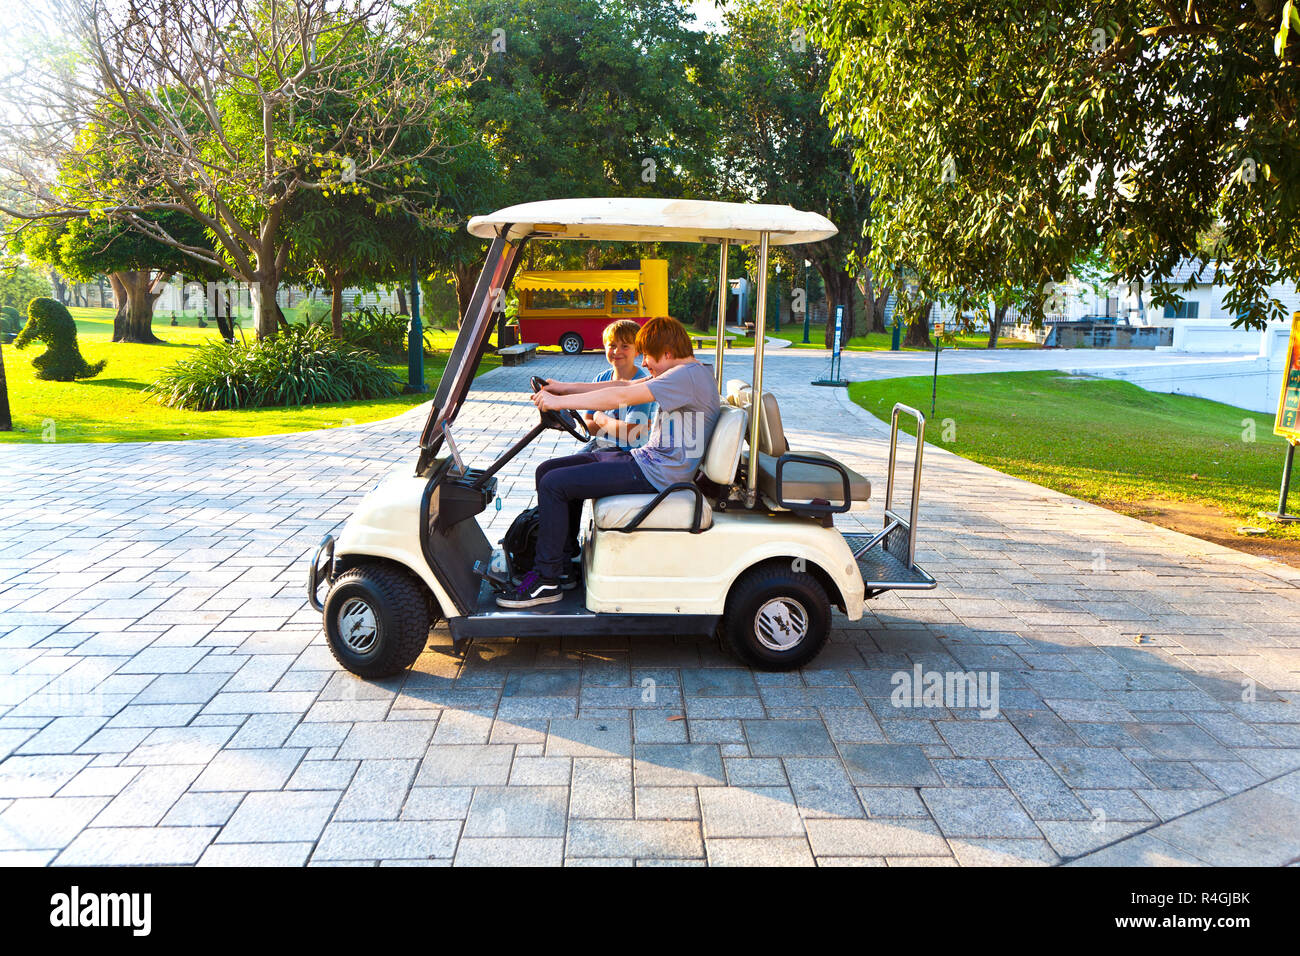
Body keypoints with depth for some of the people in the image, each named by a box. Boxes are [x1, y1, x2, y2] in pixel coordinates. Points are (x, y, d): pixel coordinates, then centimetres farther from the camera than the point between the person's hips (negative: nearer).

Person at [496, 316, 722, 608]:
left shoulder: (689, 376, -17)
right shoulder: (685, 373, 15)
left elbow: (622, 397, -23)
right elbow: (626, 385, 13)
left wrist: (560, 401, -18)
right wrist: (567, 387, 7)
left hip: (655, 474, -11)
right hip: (649, 458, 11)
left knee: (554, 484, -16)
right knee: (547, 471, 8)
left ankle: (547, 579, -5)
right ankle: (563, 567, 12)